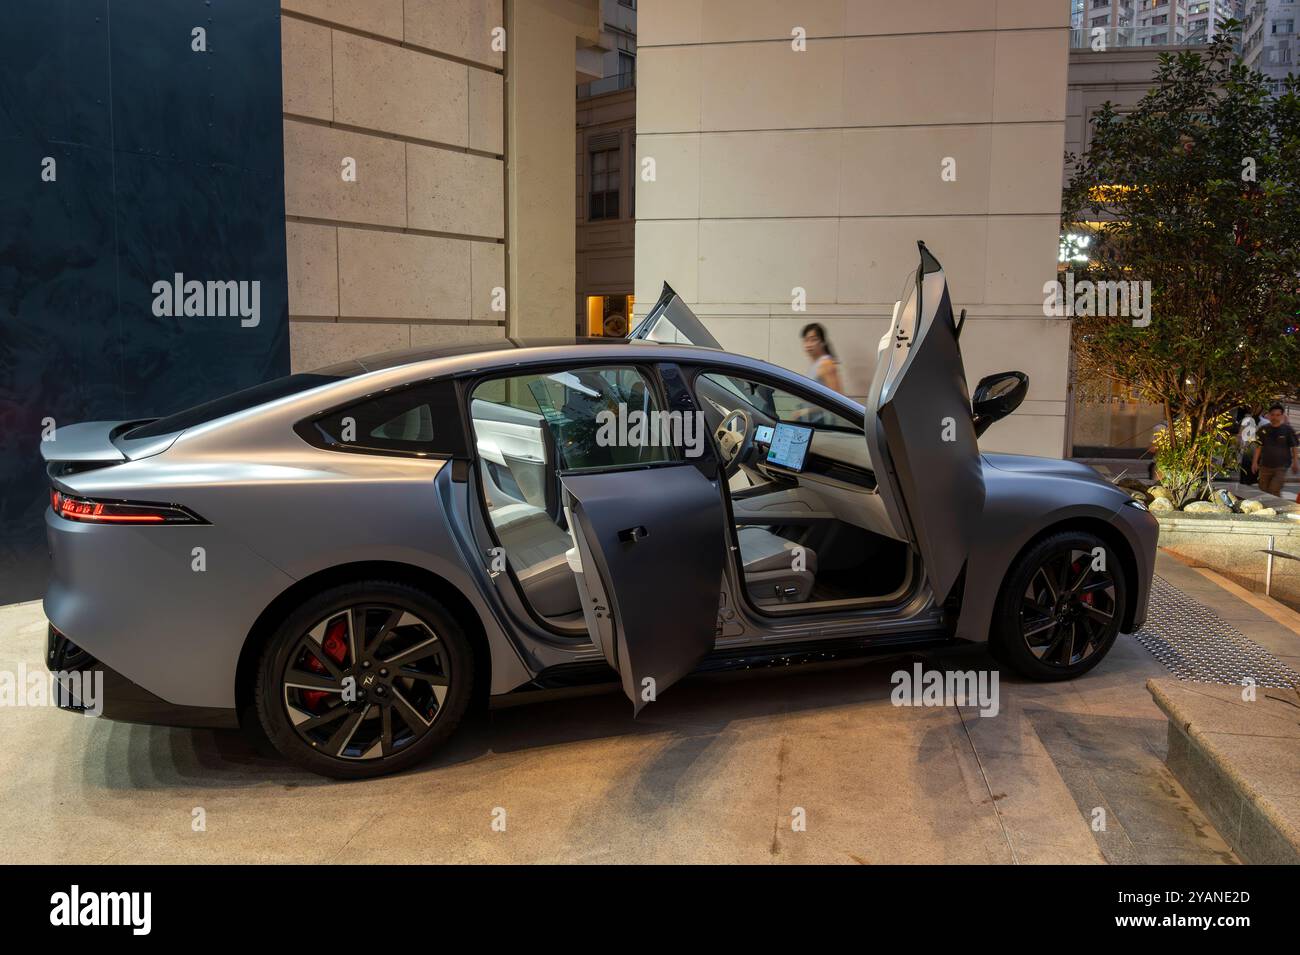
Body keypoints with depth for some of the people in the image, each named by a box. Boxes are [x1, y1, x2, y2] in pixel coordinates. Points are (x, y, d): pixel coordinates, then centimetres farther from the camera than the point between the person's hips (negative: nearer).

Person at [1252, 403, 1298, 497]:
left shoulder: (1288, 430, -3)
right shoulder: (1263, 429, 3)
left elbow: (1294, 448, 2)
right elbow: (1259, 446, 8)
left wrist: (1295, 464, 0)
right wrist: (1255, 462, 3)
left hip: (1281, 467, -3)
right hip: (1265, 467, 3)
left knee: (1274, 492, -15)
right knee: (1263, 492, 8)